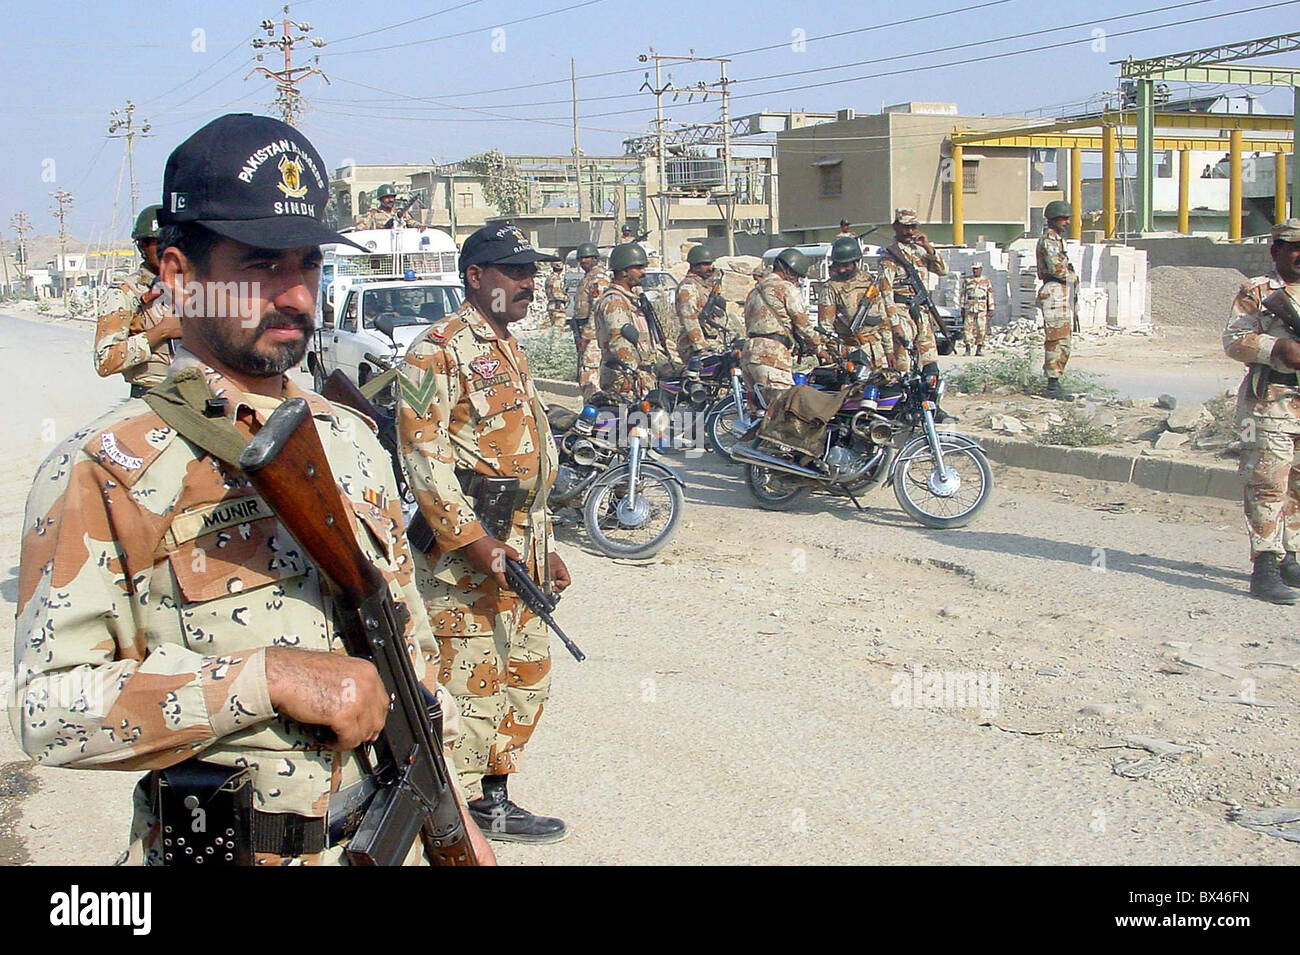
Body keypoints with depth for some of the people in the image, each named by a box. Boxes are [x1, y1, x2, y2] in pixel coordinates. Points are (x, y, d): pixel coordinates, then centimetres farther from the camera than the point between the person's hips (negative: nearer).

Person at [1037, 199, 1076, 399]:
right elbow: (1057, 268, -21)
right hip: (1054, 293, -11)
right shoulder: (1048, 240, -11)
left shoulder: (1058, 239, 22)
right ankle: (1053, 386, -10)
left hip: (1064, 294, 11)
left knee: (1063, 342, 11)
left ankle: (1055, 384, 14)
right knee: (1057, 341, -11)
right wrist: (1071, 274, -4)